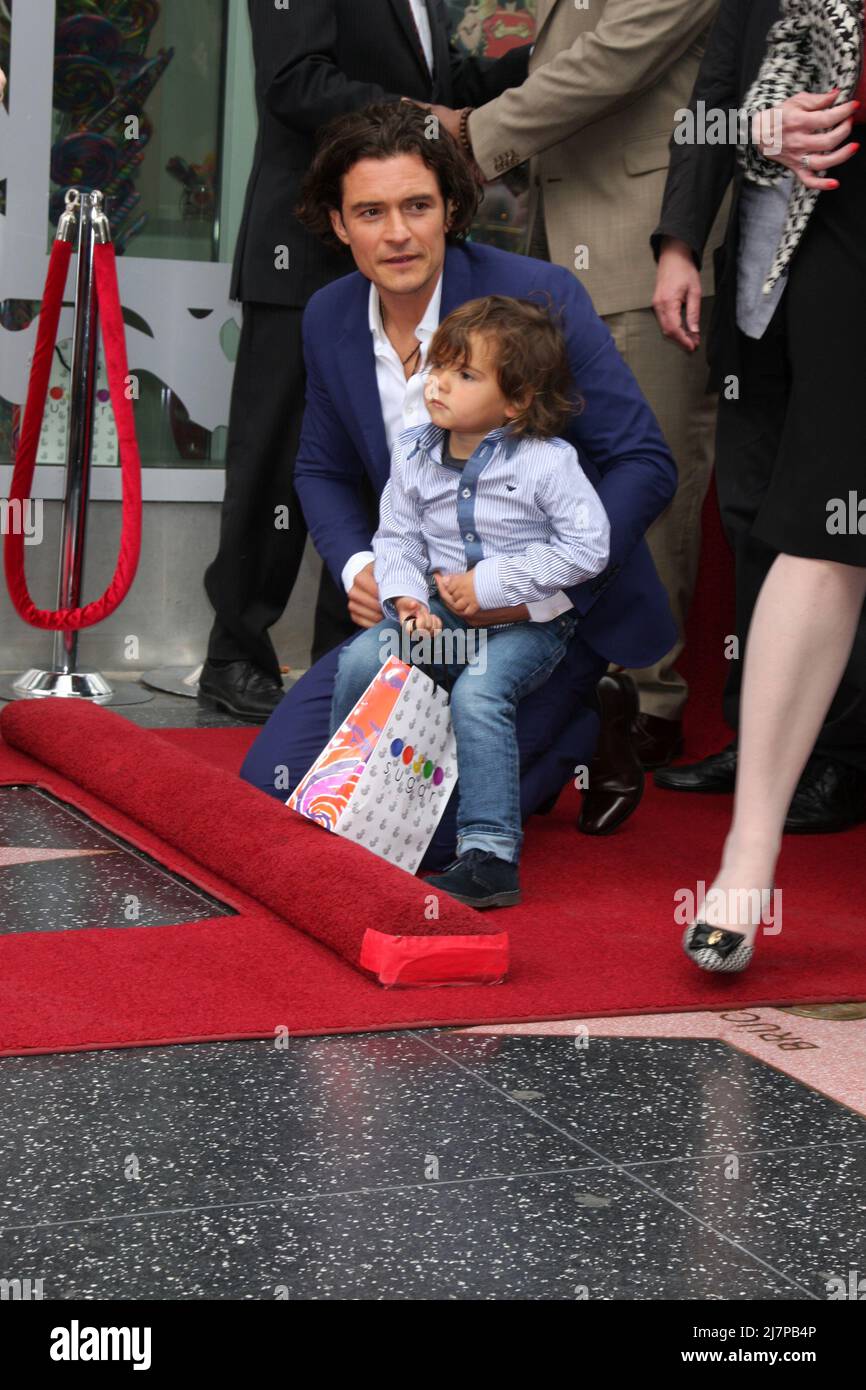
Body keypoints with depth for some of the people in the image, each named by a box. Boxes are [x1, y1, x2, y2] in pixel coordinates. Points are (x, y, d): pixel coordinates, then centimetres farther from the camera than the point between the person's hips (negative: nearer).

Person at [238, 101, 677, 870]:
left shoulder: (538, 296, -17)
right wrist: (357, 566, -5)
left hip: (557, 612, -6)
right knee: (274, 782, -1)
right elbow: (324, 470, 17)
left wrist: (539, 589, -25)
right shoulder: (329, 319, 1)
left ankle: (577, 736, 7)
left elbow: (646, 463, -16)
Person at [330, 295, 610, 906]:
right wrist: (406, 597, -14)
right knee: (362, 658, -16)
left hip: (529, 622, -5)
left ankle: (491, 856, -28)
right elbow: (397, 538, 8)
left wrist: (491, 584, -17)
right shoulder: (413, 454, 1)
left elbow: (589, 545, -16)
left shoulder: (546, 461, -14)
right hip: (445, 612, 5)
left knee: (478, 692, -31)